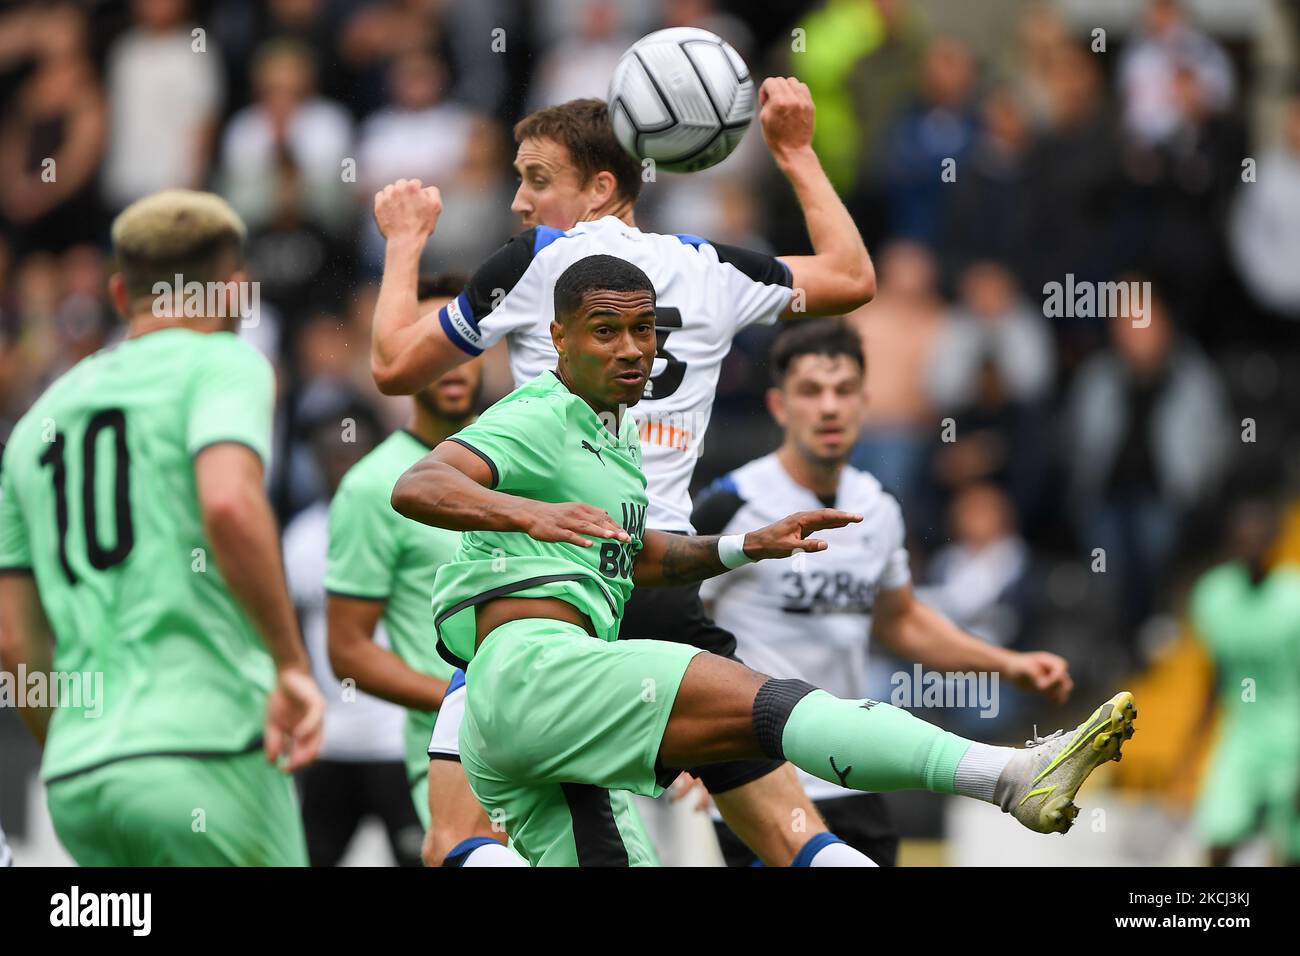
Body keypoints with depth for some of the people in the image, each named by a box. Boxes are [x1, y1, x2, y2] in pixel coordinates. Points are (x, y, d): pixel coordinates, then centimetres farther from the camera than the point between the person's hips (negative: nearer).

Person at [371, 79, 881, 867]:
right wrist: (798, 154, 40)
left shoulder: (534, 264, 3)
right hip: (668, 584, 4)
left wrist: (405, 241, 28)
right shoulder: (710, 270, 14)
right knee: (790, 836, 9)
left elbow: (394, 365, 13)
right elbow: (853, 278, 30)